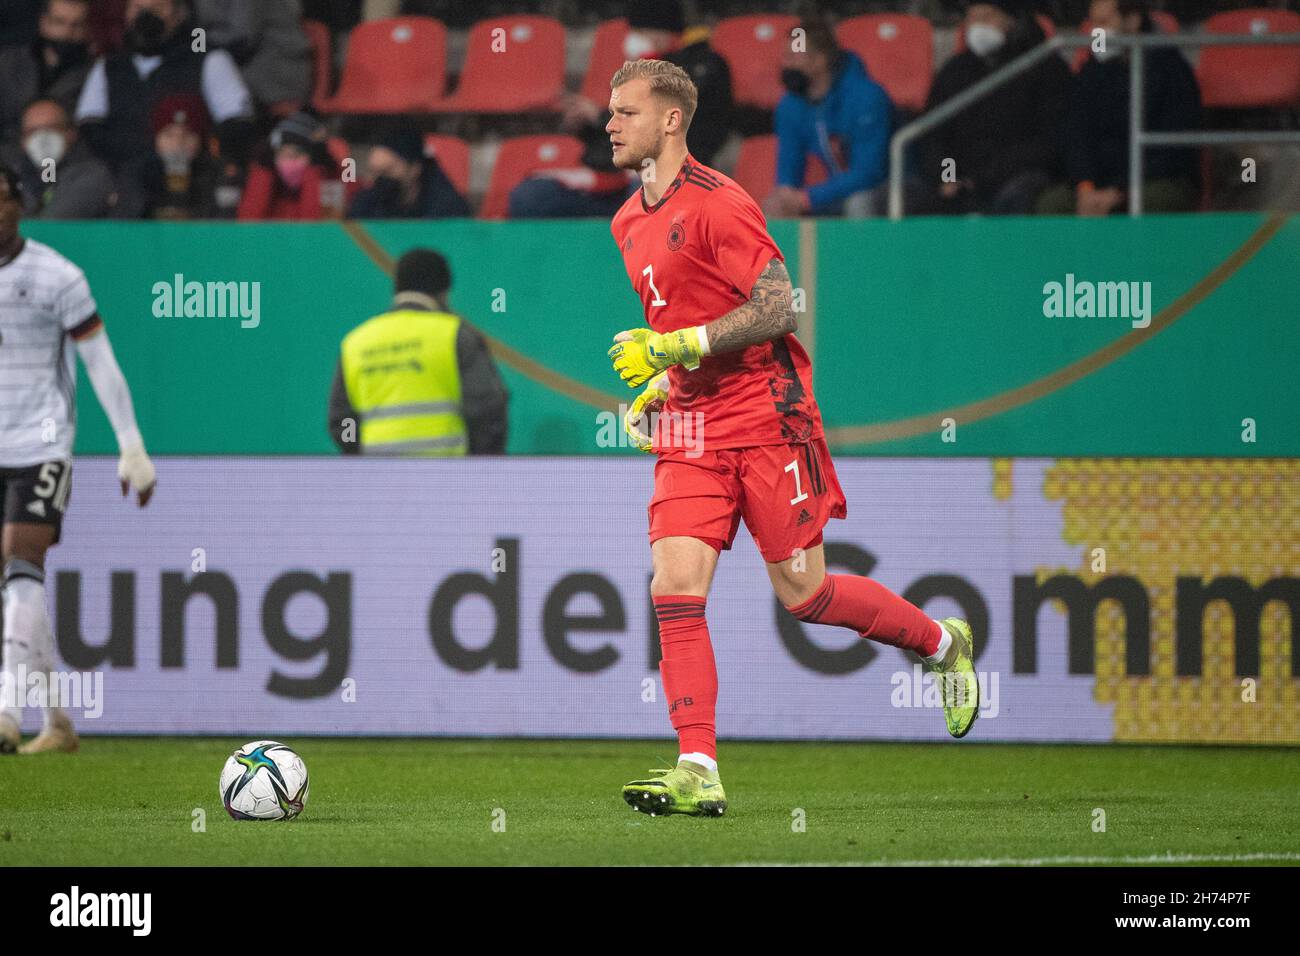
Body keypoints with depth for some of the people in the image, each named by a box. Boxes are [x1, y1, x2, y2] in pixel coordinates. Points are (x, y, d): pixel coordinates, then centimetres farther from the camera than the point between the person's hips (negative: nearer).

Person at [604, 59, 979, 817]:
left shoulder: (717, 204, -13)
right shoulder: (630, 223, 14)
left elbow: (776, 307, -17)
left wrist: (675, 347, -21)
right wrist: (655, 389, 14)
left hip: (765, 421, -7)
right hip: (692, 434, 7)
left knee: (804, 593, -1)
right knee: (675, 588, -10)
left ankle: (943, 643, 25)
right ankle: (699, 774, -13)